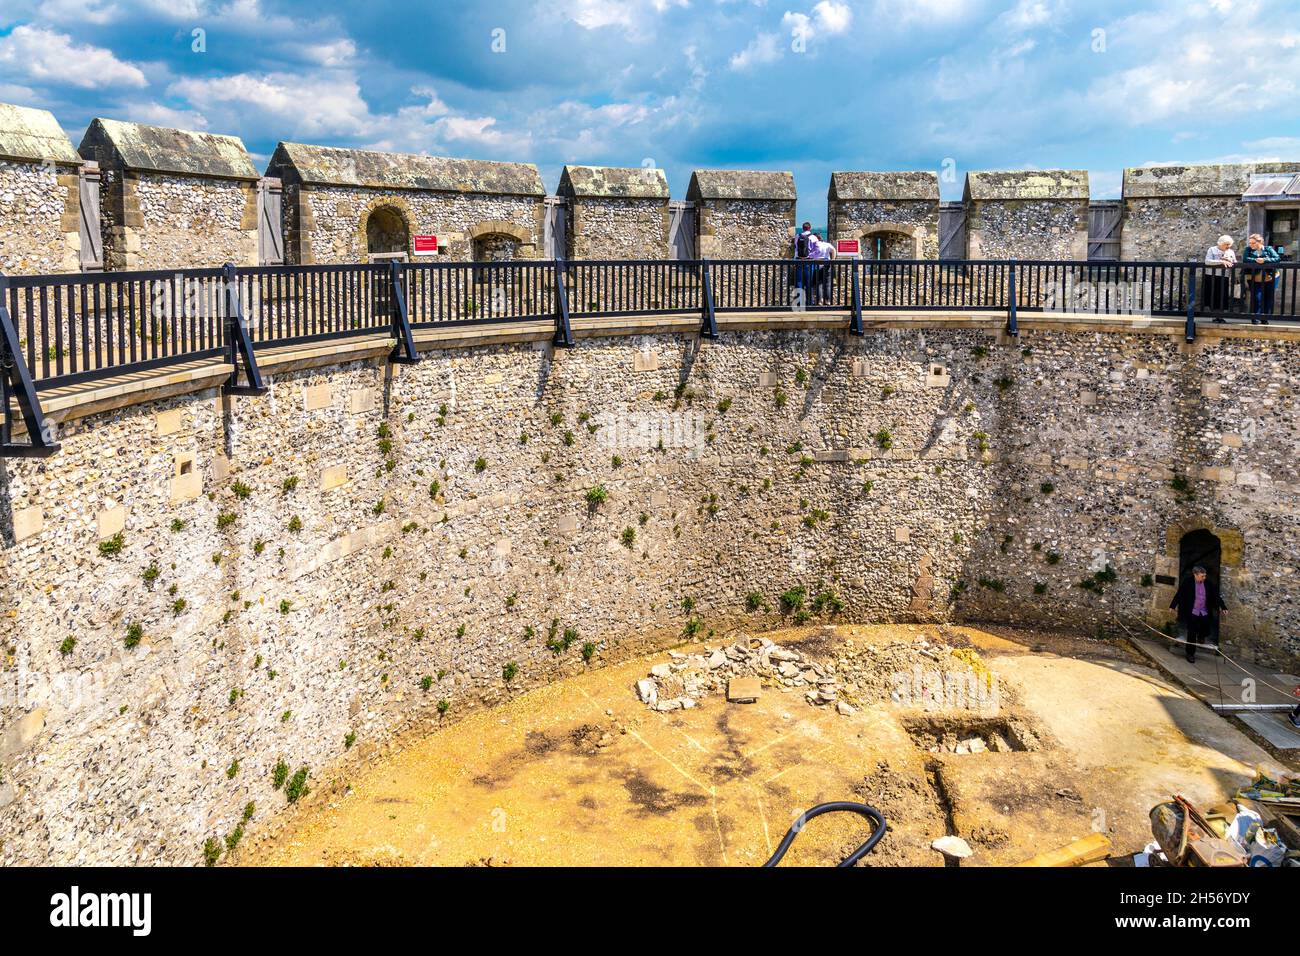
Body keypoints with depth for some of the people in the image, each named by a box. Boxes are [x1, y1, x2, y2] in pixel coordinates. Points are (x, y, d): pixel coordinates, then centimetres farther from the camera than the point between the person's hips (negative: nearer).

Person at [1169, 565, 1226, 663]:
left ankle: (1201, 637, 36)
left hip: (1205, 613, 2)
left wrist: (1223, 607, -3)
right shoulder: (1187, 582, -9)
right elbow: (1179, 594, -9)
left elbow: (1216, 595, 2)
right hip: (1192, 613, -2)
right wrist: (1173, 606, -13)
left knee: (1206, 632, -1)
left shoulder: (1209, 583, -1)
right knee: (1192, 634, 1)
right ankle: (1190, 654, 14)